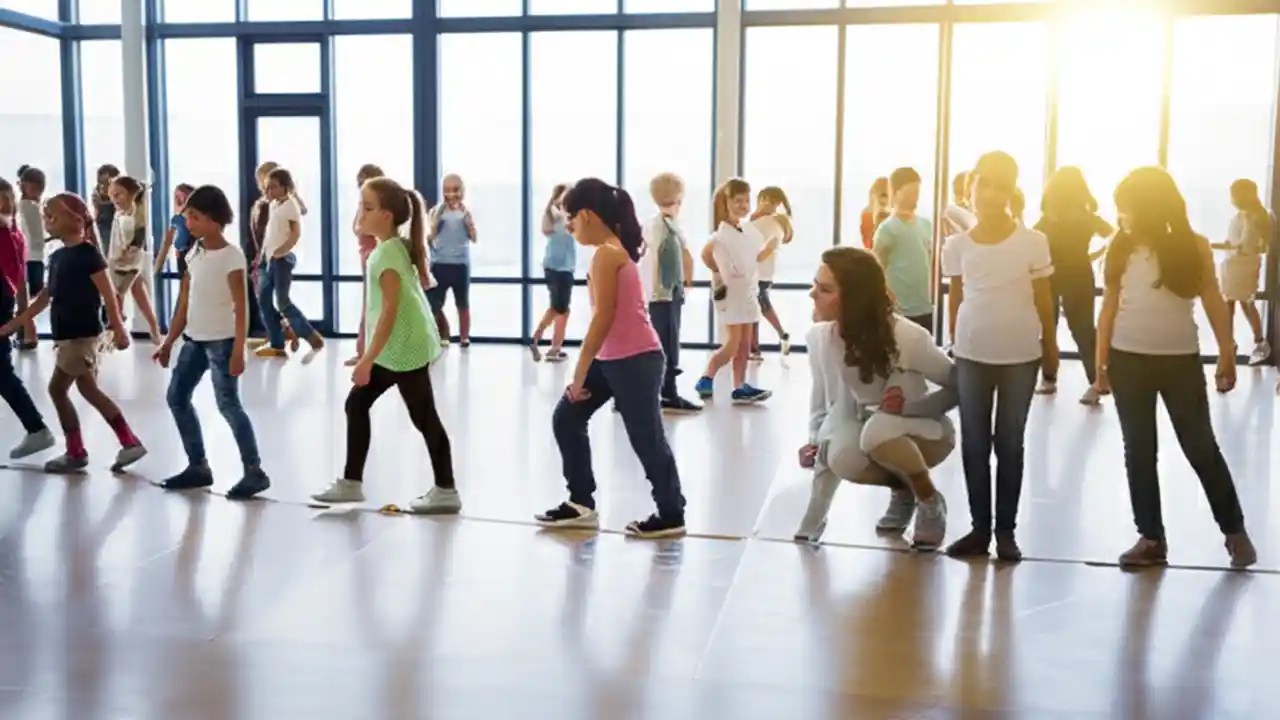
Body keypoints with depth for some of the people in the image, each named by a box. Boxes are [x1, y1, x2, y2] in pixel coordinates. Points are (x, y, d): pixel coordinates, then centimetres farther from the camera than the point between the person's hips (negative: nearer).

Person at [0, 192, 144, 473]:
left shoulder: (88, 254, -12)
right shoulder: (57, 256, 11)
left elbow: (108, 295, -14)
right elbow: (44, 299, 16)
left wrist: (118, 330, -19)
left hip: (81, 334, -8)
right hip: (67, 335, 8)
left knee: (57, 388, -3)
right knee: (88, 389, 10)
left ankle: (76, 452, 8)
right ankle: (130, 443, 14)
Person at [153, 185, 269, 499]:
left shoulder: (231, 256, -13)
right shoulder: (193, 253, 10)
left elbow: (241, 308, -16)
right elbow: (185, 303, 14)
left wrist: (239, 350, -21)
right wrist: (168, 342, 14)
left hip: (221, 341, -8)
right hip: (194, 340, 8)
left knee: (228, 404, -9)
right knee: (177, 397, 11)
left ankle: (254, 471, -1)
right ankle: (198, 466, 20)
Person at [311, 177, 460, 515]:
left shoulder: (388, 251, -17)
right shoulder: (394, 247, 13)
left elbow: (391, 308, -24)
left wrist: (368, 358, -24)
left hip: (406, 348, -10)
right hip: (395, 348, 10)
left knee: (423, 417, -3)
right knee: (356, 403, 13)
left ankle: (446, 492, 7)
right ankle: (351, 482, 19)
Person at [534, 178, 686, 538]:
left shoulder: (605, 254, -15)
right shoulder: (616, 249, 13)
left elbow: (603, 318, -18)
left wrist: (579, 373, -14)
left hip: (635, 360, -10)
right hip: (613, 359, 10)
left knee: (646, 438, 1)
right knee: (566, 418, 12)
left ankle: (671, 515, 16)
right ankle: (581, 504, 20)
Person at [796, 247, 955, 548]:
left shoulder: (907, 338, -28)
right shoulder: (819, 338, -15)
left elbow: (959, 387, -17)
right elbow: (823, 404, -5)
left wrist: (908, 406, -31)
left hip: (924, 432, -4)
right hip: (867, 430, 4)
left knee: (878, 428, -38)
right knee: (843, 458, -31)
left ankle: (931, 503, -8)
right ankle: (903, 489, 5)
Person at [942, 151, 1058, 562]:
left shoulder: (1033, 242, -5)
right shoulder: (957, 246, -1)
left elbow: (1043, 300, 2)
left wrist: (1050, 348, 6)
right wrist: (956, 343, 10)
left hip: (1020, 357, -1)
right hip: (972, 356, 2)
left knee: (1010, 443, 7)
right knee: (974, 444, 6)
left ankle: (1006, 530, 16)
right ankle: (980, 528, 16)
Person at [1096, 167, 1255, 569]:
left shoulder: (1193, 247, -2)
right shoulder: (1122, 249, 2)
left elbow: (1214, 303, 1)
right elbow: (1109, 306, 5)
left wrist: (1227, 354, -4)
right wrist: (1101, 360, 3)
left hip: (1181, 360, -2)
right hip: (1129, 360, 2)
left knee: (1201, 448, 3)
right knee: (1138, 451, 5)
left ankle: (1234, 530, 20)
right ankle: (1151, 538, 14)